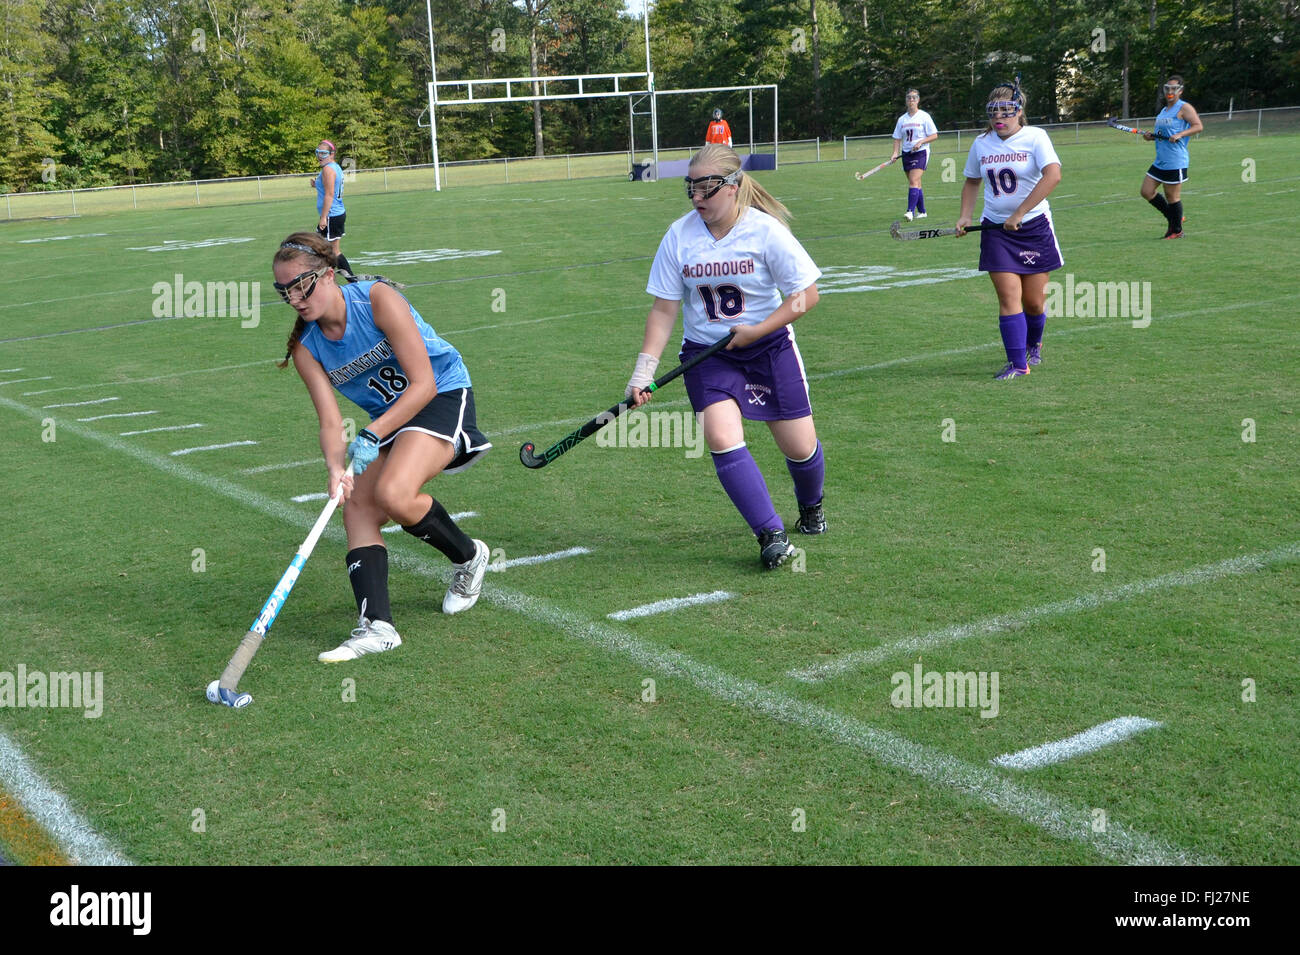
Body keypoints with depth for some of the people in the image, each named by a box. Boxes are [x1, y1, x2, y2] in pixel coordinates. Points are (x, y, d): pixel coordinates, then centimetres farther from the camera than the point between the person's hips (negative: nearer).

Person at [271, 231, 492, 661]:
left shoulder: (377, 298, -21)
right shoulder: (306, 347, -3)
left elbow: (424, 384, -22)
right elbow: (330, 422, -9)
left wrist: (372, 435, -29)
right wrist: (336, 468, -30)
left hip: (443, 398, -7)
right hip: (387, 419, 7)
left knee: (393, 495, -27)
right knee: (357, 508, -11)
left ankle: (468, 556, 0)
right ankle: (376, 625, -17)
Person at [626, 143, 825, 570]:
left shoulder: (765, 230, -14)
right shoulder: (679, 235, -7)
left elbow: (806, 295, -8)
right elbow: (664, 310, -2)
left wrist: (756, 331, -18)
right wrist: (643, 372, -10)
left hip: (769, 346, -1)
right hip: (707, 354, 1)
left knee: (800, 447, 2)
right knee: (721, 437, -22)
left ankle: (810, 506, 36)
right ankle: (771, 534, -16)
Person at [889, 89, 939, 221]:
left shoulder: (924, 116, -2)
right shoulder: (902, 119, 11)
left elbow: (934, 135, -3)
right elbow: (897, 138, 11)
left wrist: (921, 142, -17)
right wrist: (895, 153, -5)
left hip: (920, 152, -5)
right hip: (906, 153, 5)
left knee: (913, 181, -19)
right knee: (915, 184, 9)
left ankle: (910, 211, -26)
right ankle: (921, 211, 18)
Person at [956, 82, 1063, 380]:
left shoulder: (1035, 137, -8)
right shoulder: (981, 143, 6)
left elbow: (1053, 175, -23)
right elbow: (972, 181, 22)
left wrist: (1019, 214, -26)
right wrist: (965, 215, 6)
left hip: (1034, 226, -2)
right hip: (996, 229, 2)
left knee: (1034, 301, 4)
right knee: (1008, 297, -9)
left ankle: (1033, 344, 34)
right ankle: (1017, 363, -5)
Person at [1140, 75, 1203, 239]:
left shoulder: (1184, 108, -8)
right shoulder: (1163, 109, 17)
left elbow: (1198, 126, -15)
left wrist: (1180, 135, -27)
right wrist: (1151, 136, 7)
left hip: (1175, 162, -9)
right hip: (1160, 161, 9)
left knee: (1172, 197, -2)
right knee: (1147, 191, 7)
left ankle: (1177, 230, 14)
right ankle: (1173, 218, 22)